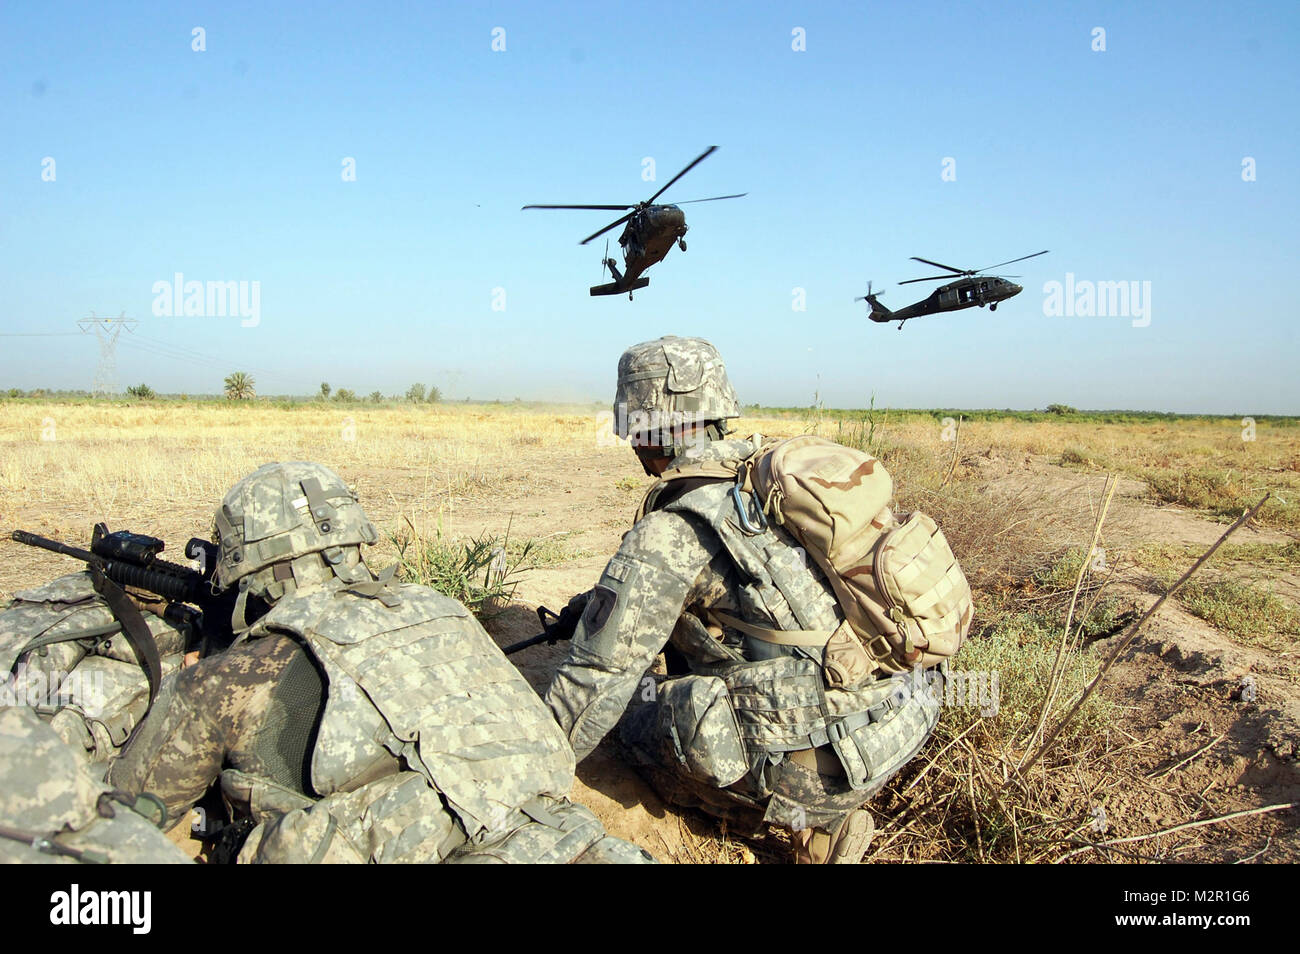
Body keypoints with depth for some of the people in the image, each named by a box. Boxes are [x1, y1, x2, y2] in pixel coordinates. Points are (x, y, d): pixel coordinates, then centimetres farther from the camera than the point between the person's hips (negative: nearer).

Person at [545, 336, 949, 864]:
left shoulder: (669, 533, -14)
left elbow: (596, 680, -8)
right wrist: (608, 600, 29)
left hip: (826, 765, -8)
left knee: (639, 721, 12)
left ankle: (811, 820, 4)